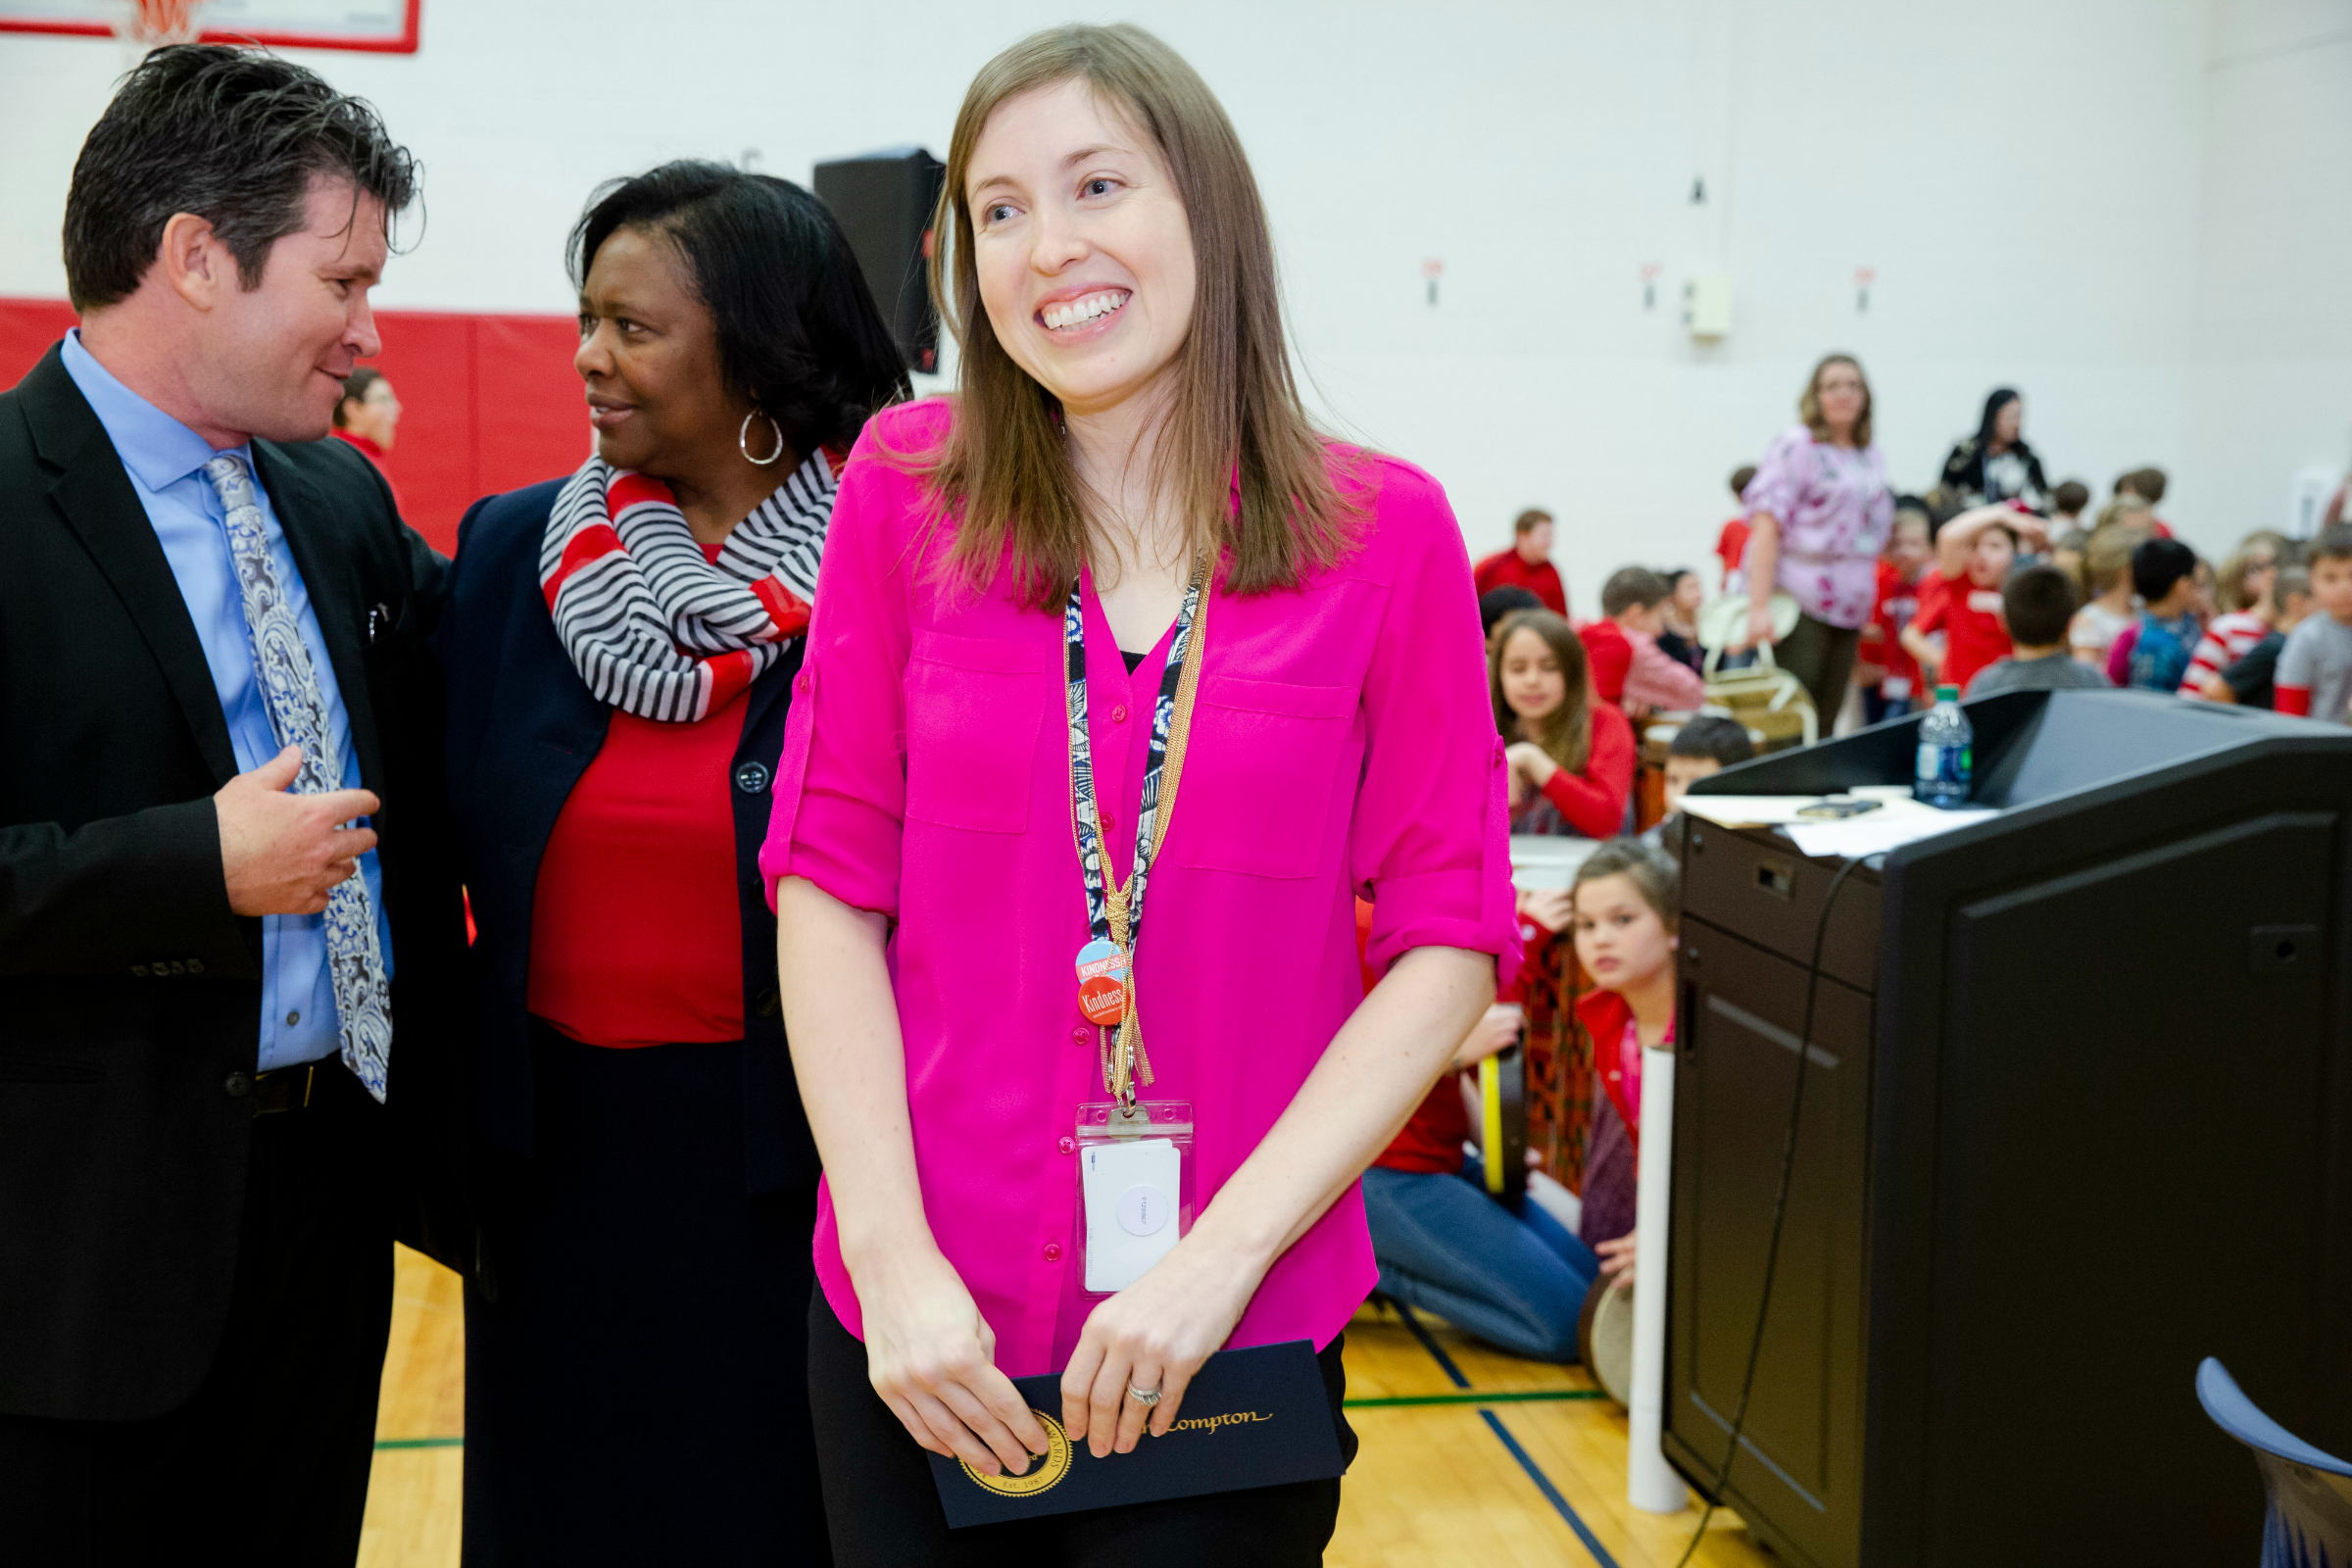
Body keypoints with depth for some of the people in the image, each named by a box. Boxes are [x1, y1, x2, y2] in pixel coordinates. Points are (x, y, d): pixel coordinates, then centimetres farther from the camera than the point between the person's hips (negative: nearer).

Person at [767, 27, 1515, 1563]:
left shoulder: (1383, 531, -4)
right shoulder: (907, 489, -1)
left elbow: (1450, 943, -5)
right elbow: (829, 884, -2)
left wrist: (1222, 1255, -14)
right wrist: (893, 1257, -11)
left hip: (1238, 1333, -1)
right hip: (920, 1329, 1)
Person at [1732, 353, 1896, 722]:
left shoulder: (1870, 455, 15)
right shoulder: (1797, 445, -5)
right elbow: (1766, 524, -14)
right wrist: (1759, 607, -22)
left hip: (1848, 606, 7)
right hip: (1799, 603, -6)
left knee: (1827, 717, 7)